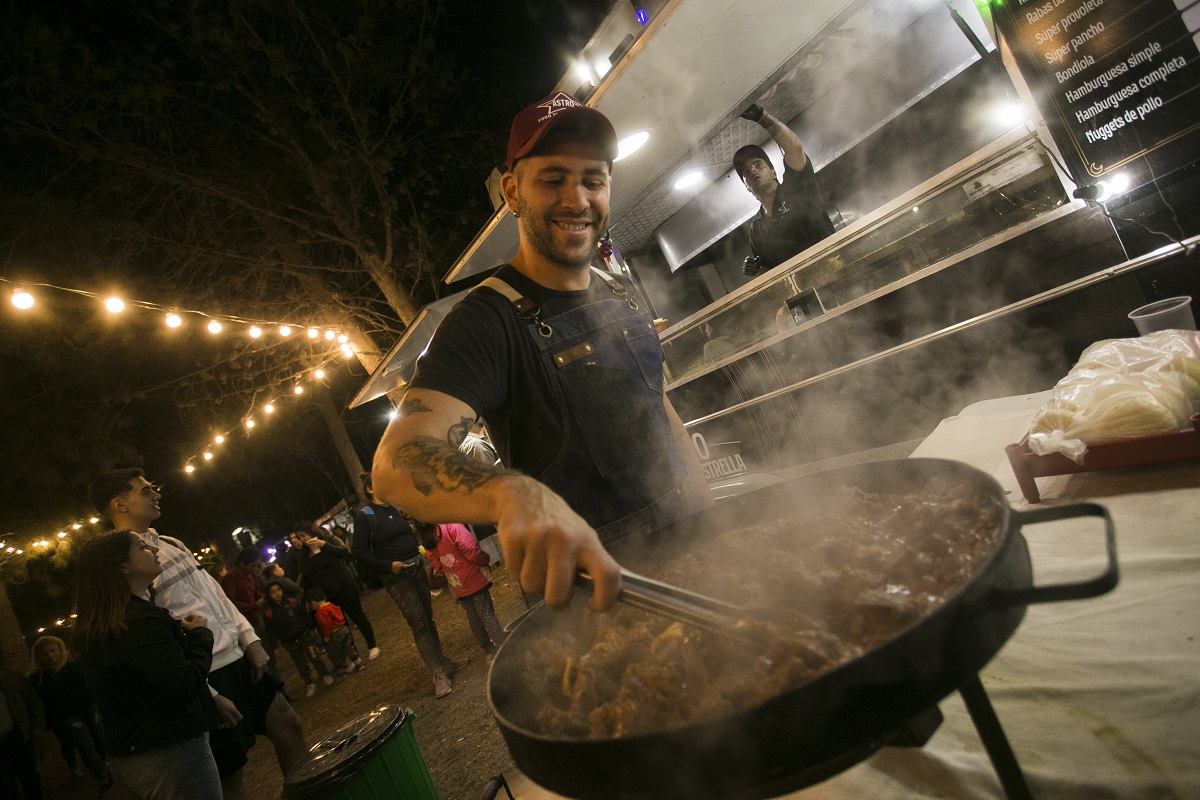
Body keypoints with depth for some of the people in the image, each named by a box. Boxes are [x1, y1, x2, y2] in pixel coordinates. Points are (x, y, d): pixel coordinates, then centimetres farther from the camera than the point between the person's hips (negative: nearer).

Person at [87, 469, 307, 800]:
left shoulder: (169, 543, 12)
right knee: (230, 773, 5)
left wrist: (249, 638, 7)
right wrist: (209, 694, -18)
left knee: (289, 724, 12)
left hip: (238, 657, 8)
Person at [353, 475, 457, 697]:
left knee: (428, 617, 11)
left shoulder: (394, 509, 10)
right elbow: (360, 552, -10)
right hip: (396, 576, -6)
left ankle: (442, 663, 23)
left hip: (417, 567, 6)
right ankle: (439, 674, -3)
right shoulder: (364, 516, -9)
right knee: (418, 623, -8)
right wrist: (389, 565, -17)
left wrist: (419, 549, 6)